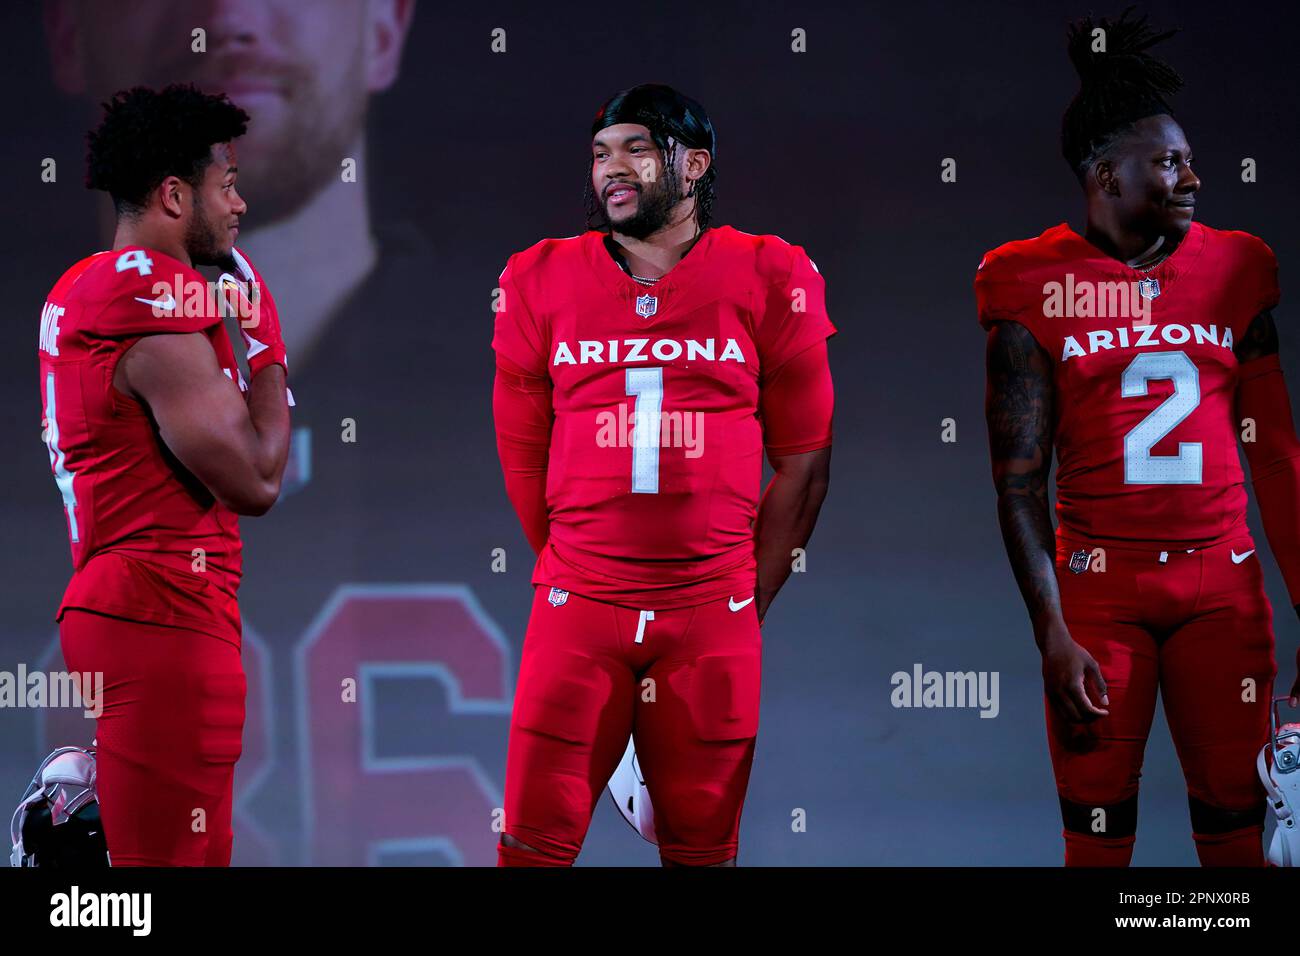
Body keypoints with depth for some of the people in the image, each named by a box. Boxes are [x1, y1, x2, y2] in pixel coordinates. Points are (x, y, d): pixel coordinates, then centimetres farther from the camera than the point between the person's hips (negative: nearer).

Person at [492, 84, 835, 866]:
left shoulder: (768, 280, 2)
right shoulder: (543, 280, 6)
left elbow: (805, 459, 5)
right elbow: (523, 455, 12)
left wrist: (751, 600, 5)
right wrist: (575, 574, 9)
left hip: (713, 615, -1)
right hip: (577, 608, 1)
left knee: (703, 847, 6)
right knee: (536, 841, -3)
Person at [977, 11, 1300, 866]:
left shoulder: (1231, 272, 6)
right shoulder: (1038, 288, -3)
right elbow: (1019, 481, -4)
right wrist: (1054, 638, -11)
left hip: (1223, 585, 2)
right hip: (1098, 588, -2)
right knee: (1099, 835, 3)